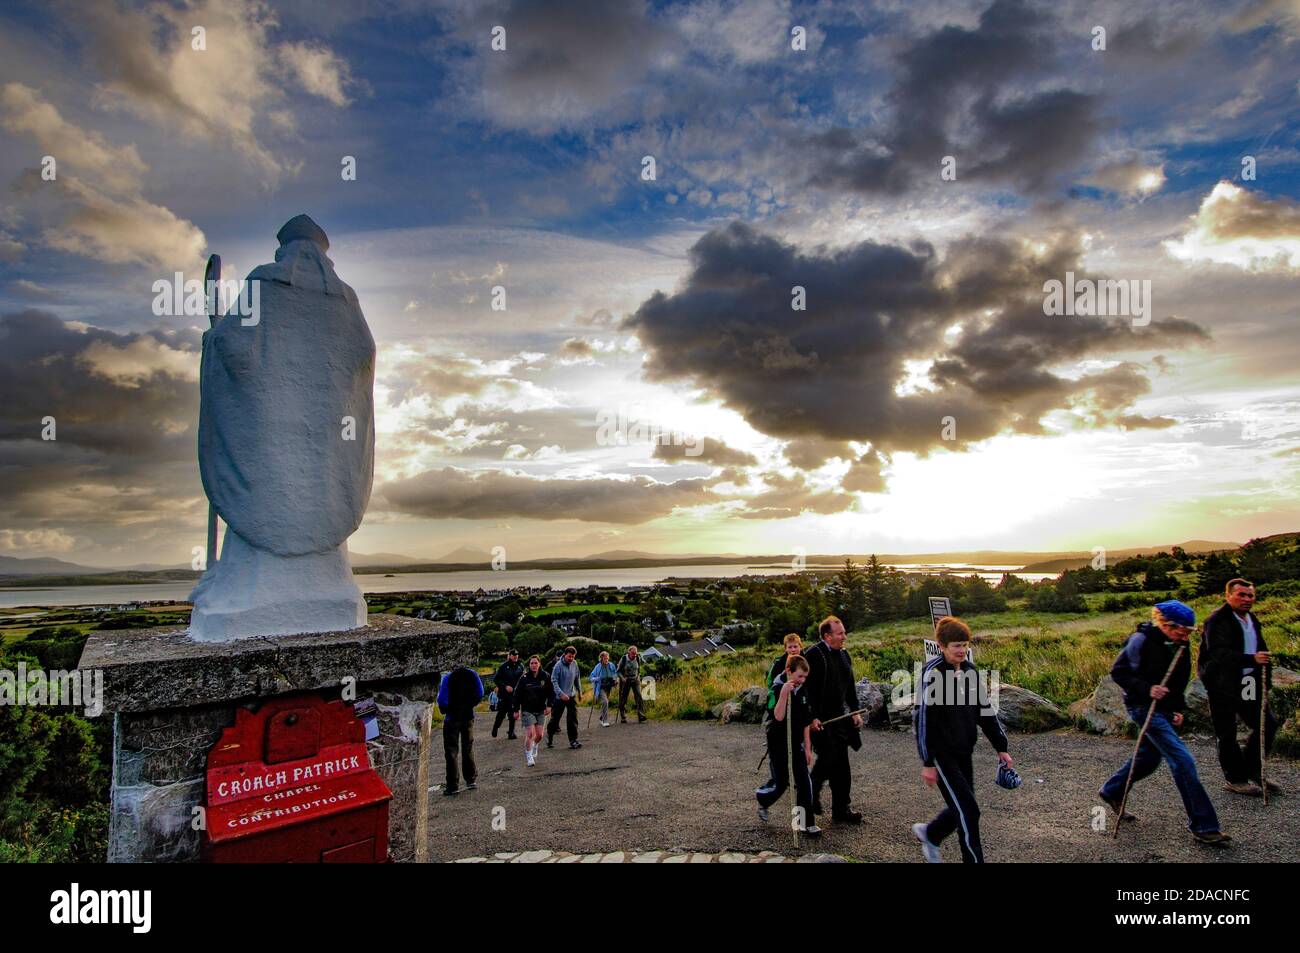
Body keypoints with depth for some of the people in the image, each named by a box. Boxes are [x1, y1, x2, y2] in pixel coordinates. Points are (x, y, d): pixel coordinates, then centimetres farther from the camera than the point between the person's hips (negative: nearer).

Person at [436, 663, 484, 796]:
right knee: (468, 748, 17)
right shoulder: (473, 675, 2)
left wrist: (443, 710, 6)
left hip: (452, 718, -3)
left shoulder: (447, 678, -7)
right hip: (468, 716, 4)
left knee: (451, 751, 4)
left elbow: (442, 699, -13)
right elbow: (480, 695, -2)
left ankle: (453, 785, 3)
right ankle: (472, 780, 22)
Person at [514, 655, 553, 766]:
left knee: (539, 735, 5)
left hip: (541, 711, 3)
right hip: (527, 710, -2)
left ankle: (534, 749, 36)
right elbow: (517, 694, -2)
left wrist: (549, 706, -4)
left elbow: (550, 692, 6)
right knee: (530, 734, -10)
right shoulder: (524, 678, -8)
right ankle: (528, 757, 5)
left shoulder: (545, 677, -3)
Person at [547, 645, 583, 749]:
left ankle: (573, 740, 5)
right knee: (555, 718, 8)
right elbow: (554, 681, -18)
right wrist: (561, 694, -27)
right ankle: (549, 737, 28)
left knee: (573, 718, -1)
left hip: (572, 695, 4)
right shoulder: (558, 665, -16)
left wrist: (580, 692, 18)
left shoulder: (575, 664, 0)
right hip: (559, 697, -4)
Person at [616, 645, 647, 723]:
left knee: (638, 695, -17)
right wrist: (622, 678, -20)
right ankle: (622, 717, 17)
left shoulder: (638, 659, -4)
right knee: (623, 698, 2)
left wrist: (638, 677, 7)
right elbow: (619, 671, -5)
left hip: (635, 680, 2)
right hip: (625, 681, -2)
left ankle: (641, 715, -23)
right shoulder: (623, 659, -13)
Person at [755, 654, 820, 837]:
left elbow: (805, 722, 10)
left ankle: (806, 823, 8)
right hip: (778, 744, -5)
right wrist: (784, 693, -41)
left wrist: (807, 748, 10)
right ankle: (762, 798, 34)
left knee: (804, 782, -1)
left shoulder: (802, 692, 3)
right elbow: (778, 716, -30)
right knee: (781, 783, 4)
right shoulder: (777, 689, -17)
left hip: (796, 744, 5)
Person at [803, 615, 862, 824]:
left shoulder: (843, 654, 11)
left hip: (841, 717, 8)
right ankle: (812, 793, 17)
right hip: (821, 718, -7)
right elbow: (808, 688, -17)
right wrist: (812, 717, -20)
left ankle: (841, 809, 18)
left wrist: (855, 711, 14)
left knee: (841, 763, 9)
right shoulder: (814, 654, -14)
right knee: (828, 757, -9)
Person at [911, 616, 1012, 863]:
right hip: (942, 753, -7)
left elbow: (985, 710, 12)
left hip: (963, 751, 7)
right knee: (968, 811, -5)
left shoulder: (970, 671, 4)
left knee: (961, 808, 15)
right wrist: (928, 763, -17)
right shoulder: (932, 673, -18)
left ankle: (928, 834, 39)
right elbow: (923, 719, -17)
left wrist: (1001, 748, 10)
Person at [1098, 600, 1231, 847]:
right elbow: (1118, 672, -17)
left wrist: (1178, 707, 11)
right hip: (1144, 706, -9)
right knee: (1183, 760, -12)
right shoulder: (1142, 640, -19)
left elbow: (1178, 681, 18)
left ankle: (1111, 791, 37)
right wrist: (1146, 689, -27)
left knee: (1149, 757, 18)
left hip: (1164, 708, 9)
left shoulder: (1180, 645, 4)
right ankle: (1203, 826, -3)